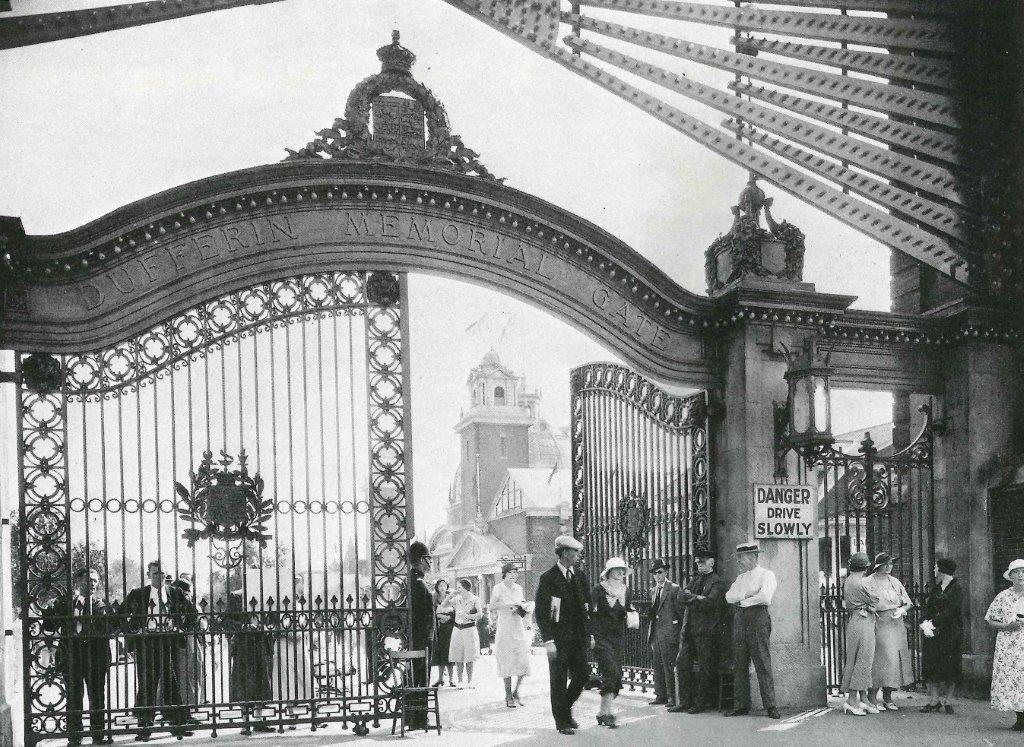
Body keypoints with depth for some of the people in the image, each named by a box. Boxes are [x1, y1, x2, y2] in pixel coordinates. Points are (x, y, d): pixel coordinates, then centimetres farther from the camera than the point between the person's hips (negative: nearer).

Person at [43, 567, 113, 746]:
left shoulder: (101, 606, 9)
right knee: (74, 698, 1)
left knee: (97, 698, 4)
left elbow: (108, 629, -4)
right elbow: (49, 625, 1)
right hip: (71, 657, -1)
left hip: (95, 657, 1)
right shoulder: (64, 603, 7)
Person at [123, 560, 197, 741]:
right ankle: (145, 727, 5)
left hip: (170, 642, 2)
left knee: (173, 684, 4)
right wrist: (133, 633, 1)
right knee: (146, 685, -1)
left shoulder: (175, 593, 9)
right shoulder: (137, 594, 5)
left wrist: (182, 630, 9)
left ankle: (177, 724, 10)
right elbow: (123, 615, 8)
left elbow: (191, 612, 18)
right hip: (146, 642, -1)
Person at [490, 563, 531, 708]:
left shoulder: (519, 588, 12)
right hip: (504, 628, -5)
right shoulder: (498, 588, -4)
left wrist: (524, 609, 2)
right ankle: (508, 696, 6)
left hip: (519, 627, 5)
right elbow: (492, 607, -16)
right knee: (507, 662, -3)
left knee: (523, 661, -1)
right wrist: (509, 605, -21)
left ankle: (515, 692, 17)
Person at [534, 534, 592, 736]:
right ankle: (561, 721, 14)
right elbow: (540, 611, -10)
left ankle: (565, 709, 27)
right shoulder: (548, 578, -8)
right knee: (559, 680, 2)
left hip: (578, 636, 6)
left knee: (582, 675, 5)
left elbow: (587, 607, 17)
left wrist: (589, 633, 11)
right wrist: (548, 640, -16)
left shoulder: (580, 576, 11)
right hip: (558, 637, -5)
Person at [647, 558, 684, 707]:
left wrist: (678, 629, -6)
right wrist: (649, 615, 5)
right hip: (655, 632, 7)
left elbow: (680, 611, -6)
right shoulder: (653, 590, 17)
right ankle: (660, 695, 15)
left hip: (669, 632, -7)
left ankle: (672, 697, -3)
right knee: (658, 666, 9)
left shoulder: (674, 589, -5)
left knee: (669, 666, -7)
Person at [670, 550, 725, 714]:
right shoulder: (695, 578, 18)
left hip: (706, 631, -7)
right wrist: (698, 598, -10)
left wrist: (691, 599, -6)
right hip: (689, 629, 7)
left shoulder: (716, 582, -4)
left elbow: (709, 603, -16)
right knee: (682, 664, 3)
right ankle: (685, 701, 9)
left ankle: (700, 703, 6)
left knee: (704, 669, -1)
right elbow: (684, 596, 7)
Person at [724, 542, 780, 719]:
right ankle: (741, 705, 7)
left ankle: (770, 706, -6)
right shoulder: (740, 578, 21)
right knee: (739, 663, 3)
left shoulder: (766, 575, 1)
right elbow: (729, 597, 8)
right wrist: (747, 594, -8)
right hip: (740, 618, 6)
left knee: (763, 663, -9)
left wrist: (742, 600, -5)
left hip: (758, 616, -6)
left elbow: (765, 597, -15)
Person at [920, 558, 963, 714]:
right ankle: (934, 701, 2)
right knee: (931, 666, 0)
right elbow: (926, 607, 9)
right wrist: (925, 622, -9)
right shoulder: (934, 588, 16)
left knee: (950, 668, -1)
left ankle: (948, 701, 7)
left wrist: (933, 624, -15)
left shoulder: (956, 588, -5)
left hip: (950, 632, -6)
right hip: (932, 632, 6)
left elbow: (950, 612, -13)